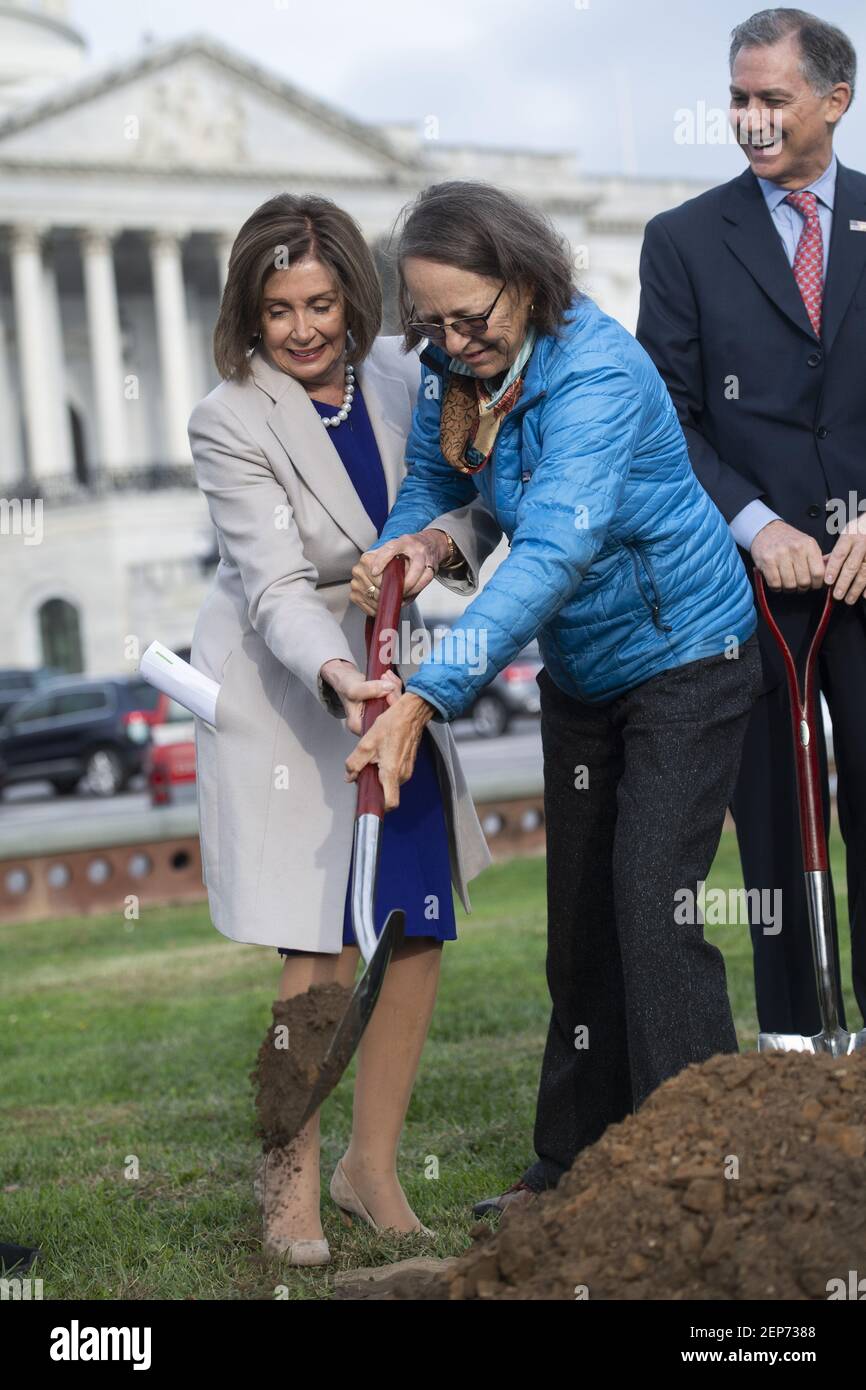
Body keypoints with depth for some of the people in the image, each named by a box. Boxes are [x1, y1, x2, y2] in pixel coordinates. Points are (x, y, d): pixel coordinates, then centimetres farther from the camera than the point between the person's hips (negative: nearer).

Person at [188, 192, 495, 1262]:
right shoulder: (229, 422, -18)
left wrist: (444, 538, -19)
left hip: (386, 669, 5)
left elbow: (467, 500, 4)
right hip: (281, 687, -5)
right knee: (324, 944, -8)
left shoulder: (395, 375, -3)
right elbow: (276, 586, -25)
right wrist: (338, 675, -42)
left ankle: (372, 1166, 19)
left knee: (420, 927, 4)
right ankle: (293, 1178, 11)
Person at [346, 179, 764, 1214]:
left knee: (655, 914, -15)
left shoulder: (597, 375, -30)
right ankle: (575, 1165, 21)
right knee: (580, 922, 11)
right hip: (581, 674, 8)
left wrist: (424, 701, -49)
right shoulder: (455, 370, -6)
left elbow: (553, 554, -41)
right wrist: (403, 543, -17)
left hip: (683, 658, -8)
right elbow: (429, 478, 10)